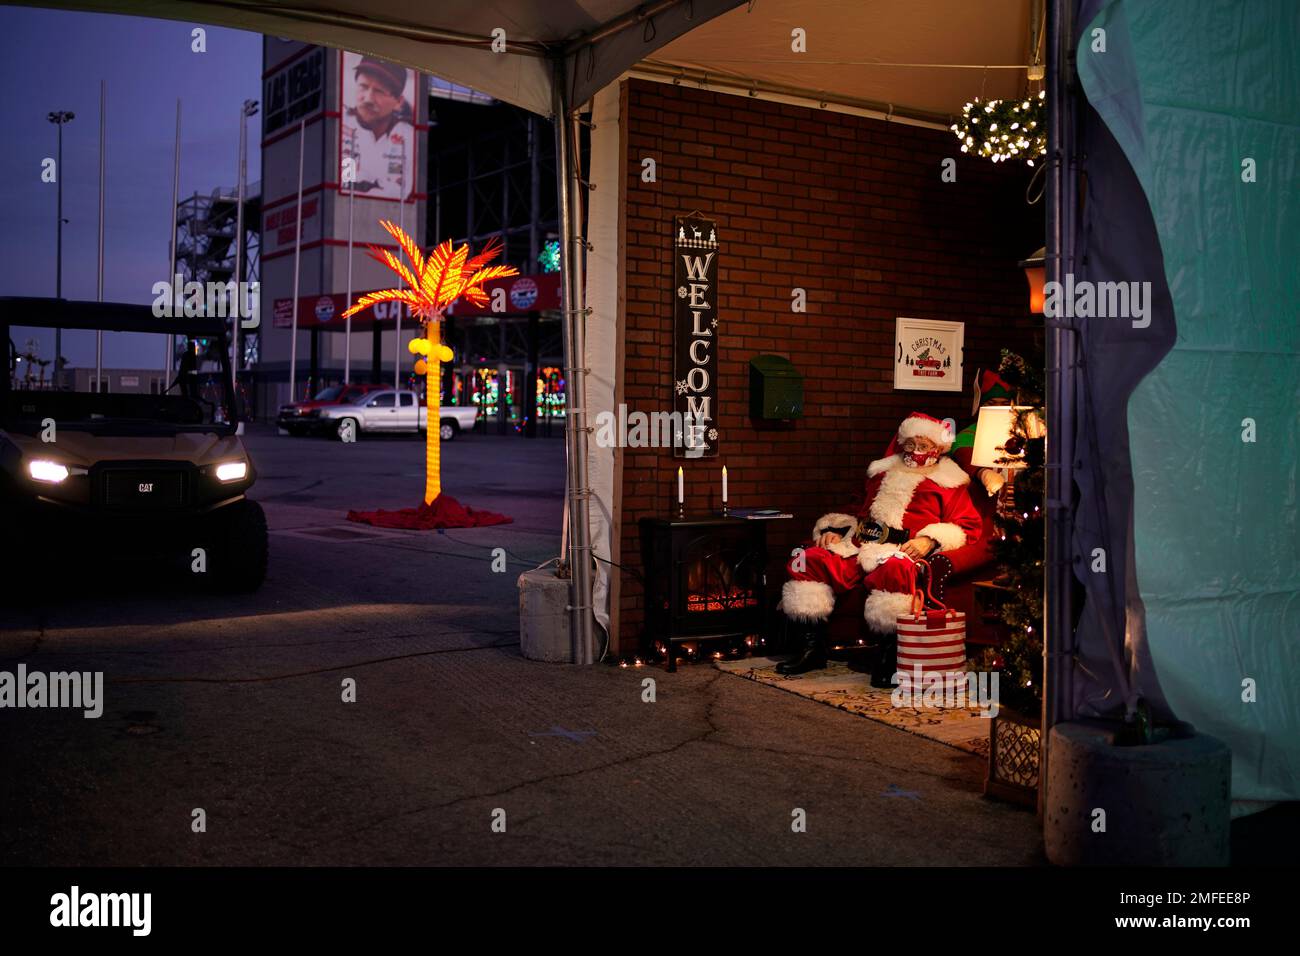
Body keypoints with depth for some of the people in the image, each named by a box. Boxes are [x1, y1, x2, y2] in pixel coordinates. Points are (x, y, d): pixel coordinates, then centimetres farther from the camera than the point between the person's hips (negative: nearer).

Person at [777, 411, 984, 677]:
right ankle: (812, 648, -16)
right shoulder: (884, 474, 33)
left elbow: (969, 525, 4)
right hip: (859, 546, 5)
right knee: (807, 559, -18)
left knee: (893, 569, -42)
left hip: (903, 551, -5)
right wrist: (834, 530, 17)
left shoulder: (948, 483, 17)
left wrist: (930, 540, -13)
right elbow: (858, 513, 38)